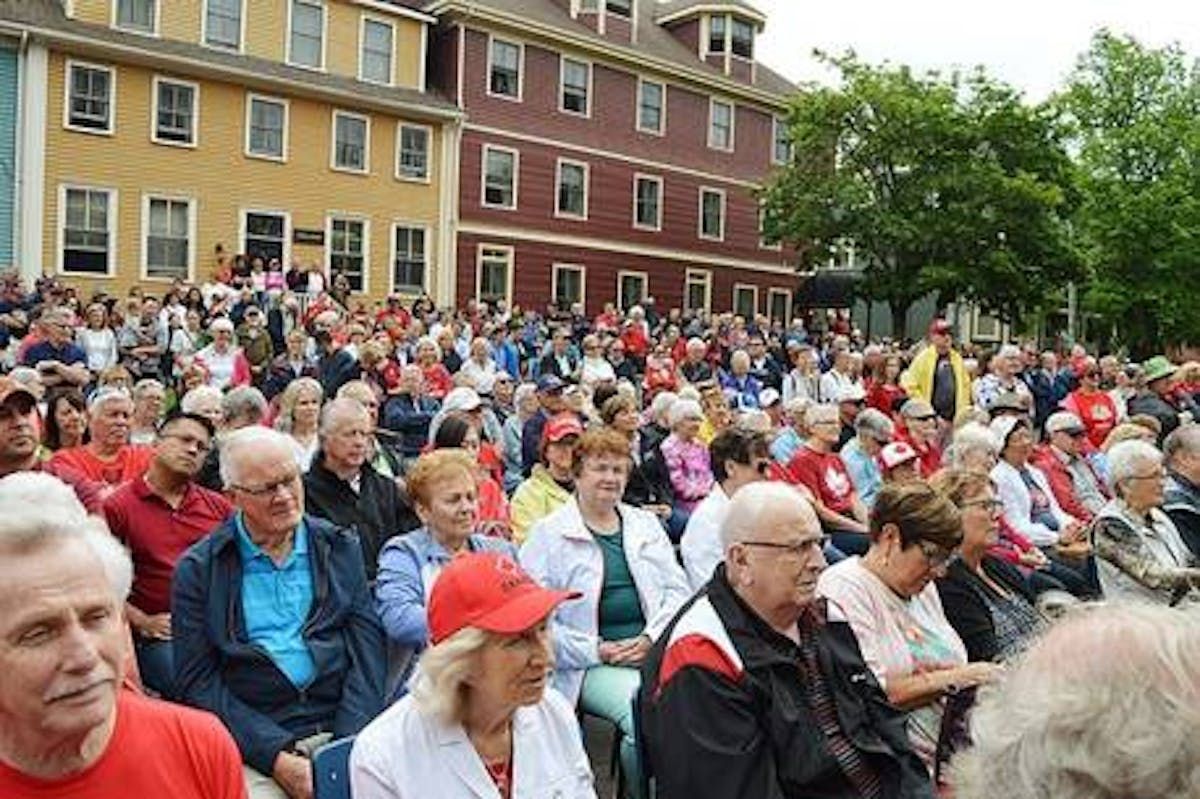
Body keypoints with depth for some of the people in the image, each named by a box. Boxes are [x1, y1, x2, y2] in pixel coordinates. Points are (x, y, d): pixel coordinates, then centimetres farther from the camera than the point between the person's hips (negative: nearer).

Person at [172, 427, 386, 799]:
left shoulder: (341, 548, 9)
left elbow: (366, 651, 5)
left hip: (340, 731, 2)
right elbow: (198, 684, -1)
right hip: (254, 753, -1)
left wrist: (350, 746, -8)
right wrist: (277, 756, -11)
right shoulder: (197, 569, 3)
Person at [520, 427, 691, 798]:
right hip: (591, 667, -4)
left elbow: (678, 590, 15)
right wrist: (597, 651, -11)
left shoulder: (646, 524, 19)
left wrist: (652, 637, -4)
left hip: (655, 652, 4)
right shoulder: (548, 535, 3)